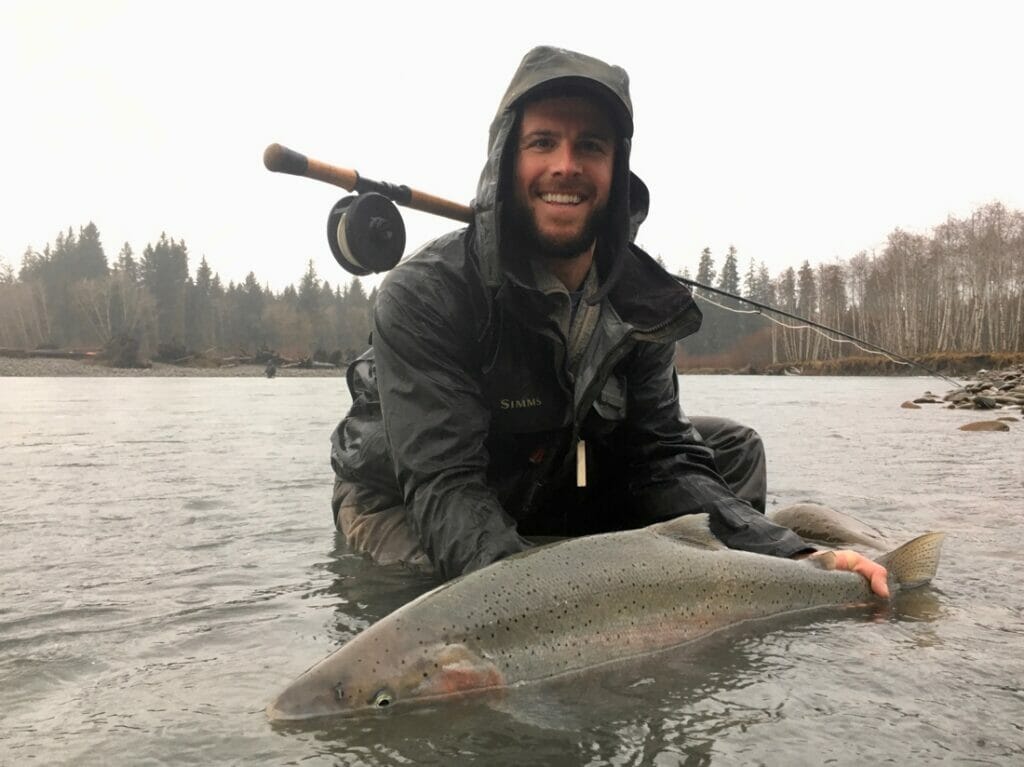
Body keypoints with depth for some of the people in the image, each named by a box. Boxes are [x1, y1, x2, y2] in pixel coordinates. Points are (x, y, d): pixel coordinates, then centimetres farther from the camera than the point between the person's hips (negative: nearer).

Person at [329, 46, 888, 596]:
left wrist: (791, 560, -26)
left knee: (731, 447, -2)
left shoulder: (642, 302, -11)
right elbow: (444, 486, -34)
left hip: (547, 497, 5)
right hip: (402, 508, -4)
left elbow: (664, 459, -13)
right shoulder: (421, 296, -28)